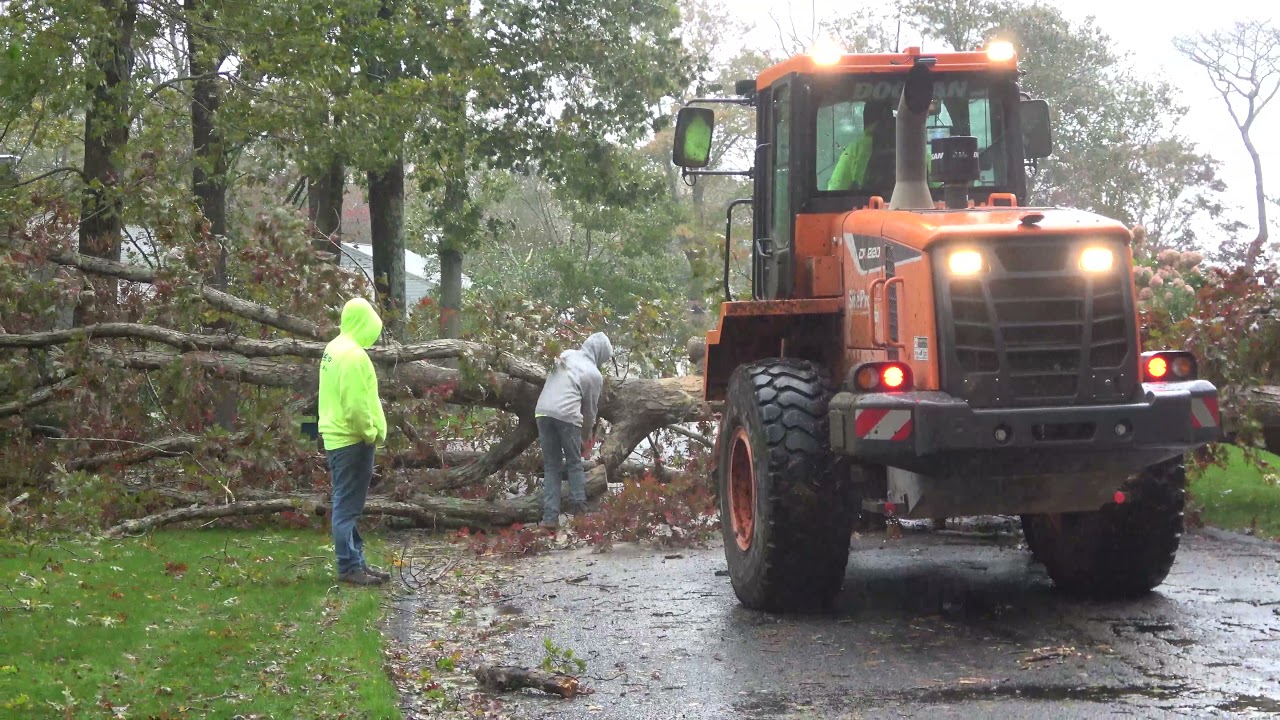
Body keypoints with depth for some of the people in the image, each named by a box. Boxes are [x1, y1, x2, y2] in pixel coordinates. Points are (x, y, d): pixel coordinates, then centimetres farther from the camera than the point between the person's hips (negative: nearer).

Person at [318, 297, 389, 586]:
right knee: (348, 505, -5)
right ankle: (349, 567, -2)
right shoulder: (353, 355, -19)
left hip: (338, 436, 10)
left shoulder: (335, 348, 13)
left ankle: (355, 561, 21)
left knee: (349, 504, 14)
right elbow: (356, 404, -24)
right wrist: (371, 433, -12)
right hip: (352, 440, -10)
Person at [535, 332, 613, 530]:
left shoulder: (566, 356, 17)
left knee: (551, 467, 10)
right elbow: (590, 409, 13)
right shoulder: (594, 375, 5)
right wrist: (586, 437, 29)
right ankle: (579, 511, 3)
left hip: (543, 411, 4)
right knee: (574, 464, 12)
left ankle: (550, 517, 1)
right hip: (566, 415, -4)